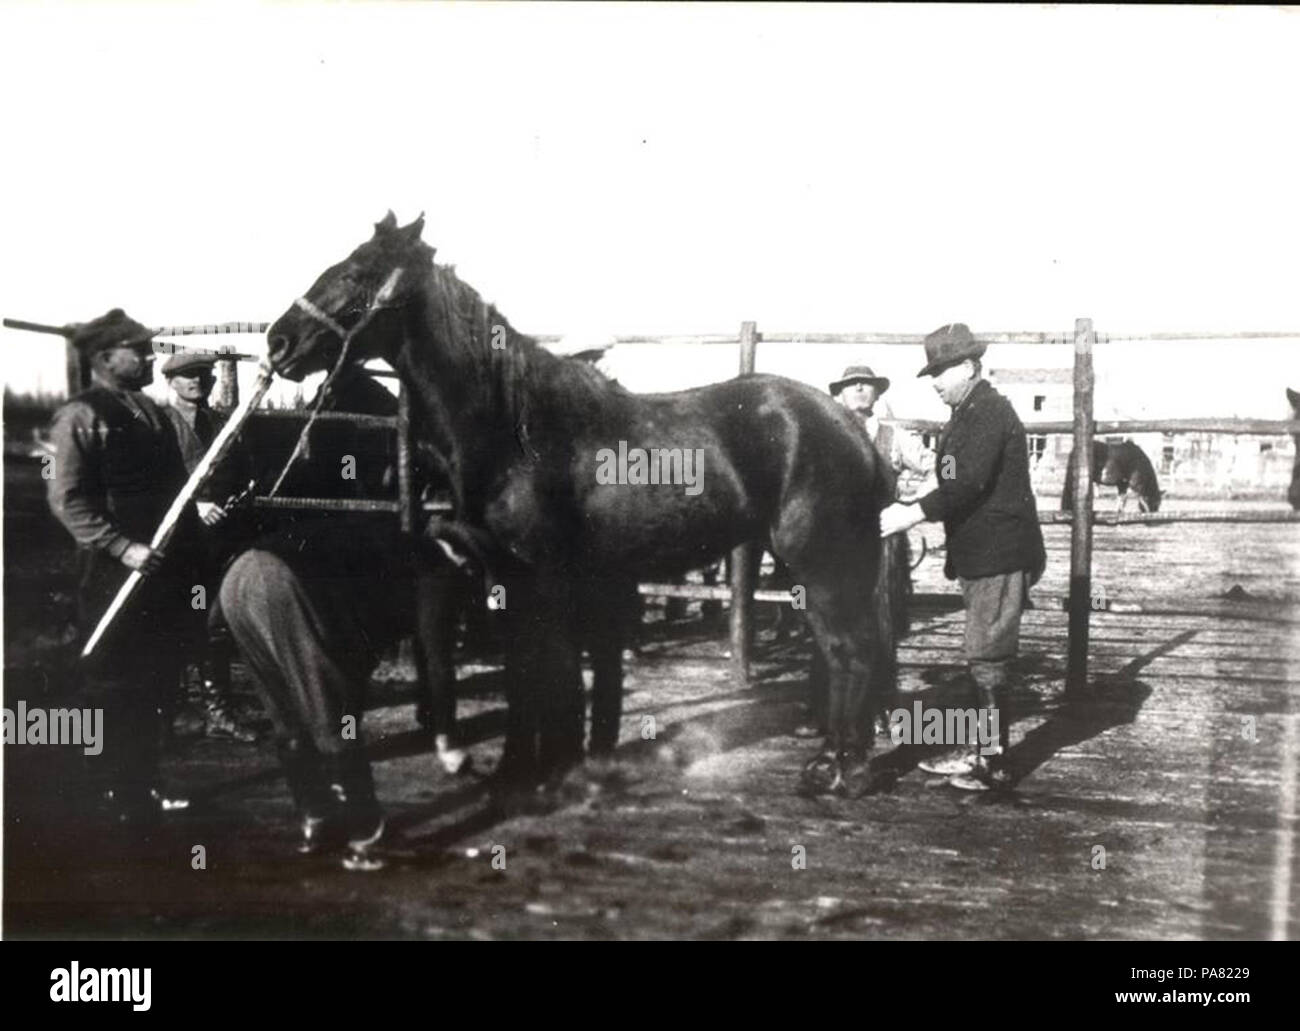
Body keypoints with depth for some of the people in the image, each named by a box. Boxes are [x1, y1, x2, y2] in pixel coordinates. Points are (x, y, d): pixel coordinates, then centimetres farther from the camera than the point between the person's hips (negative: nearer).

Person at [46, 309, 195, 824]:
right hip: (114, 574, -7)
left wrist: (197, 506, 6)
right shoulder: (80, 416, -9)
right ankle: (117, 799, 15)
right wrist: (122, 547, -23)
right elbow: (67, 500, -16)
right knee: (113, 688, 4)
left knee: (154, 684, 15)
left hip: (165, 569, 8)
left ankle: (143, 786, 29)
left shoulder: (150, 411, 14)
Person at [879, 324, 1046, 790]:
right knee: (983, 658, 15)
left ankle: (993, 761, 2)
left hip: (999, 558, -10)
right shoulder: (966, 415, 16)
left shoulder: (990, 412, -15)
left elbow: (967, 484, -24)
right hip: (978, 557, 10)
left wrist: (912, 514, -24)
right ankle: (979, 749, 24)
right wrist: (910, 510, 10)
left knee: (987, 659, -5)